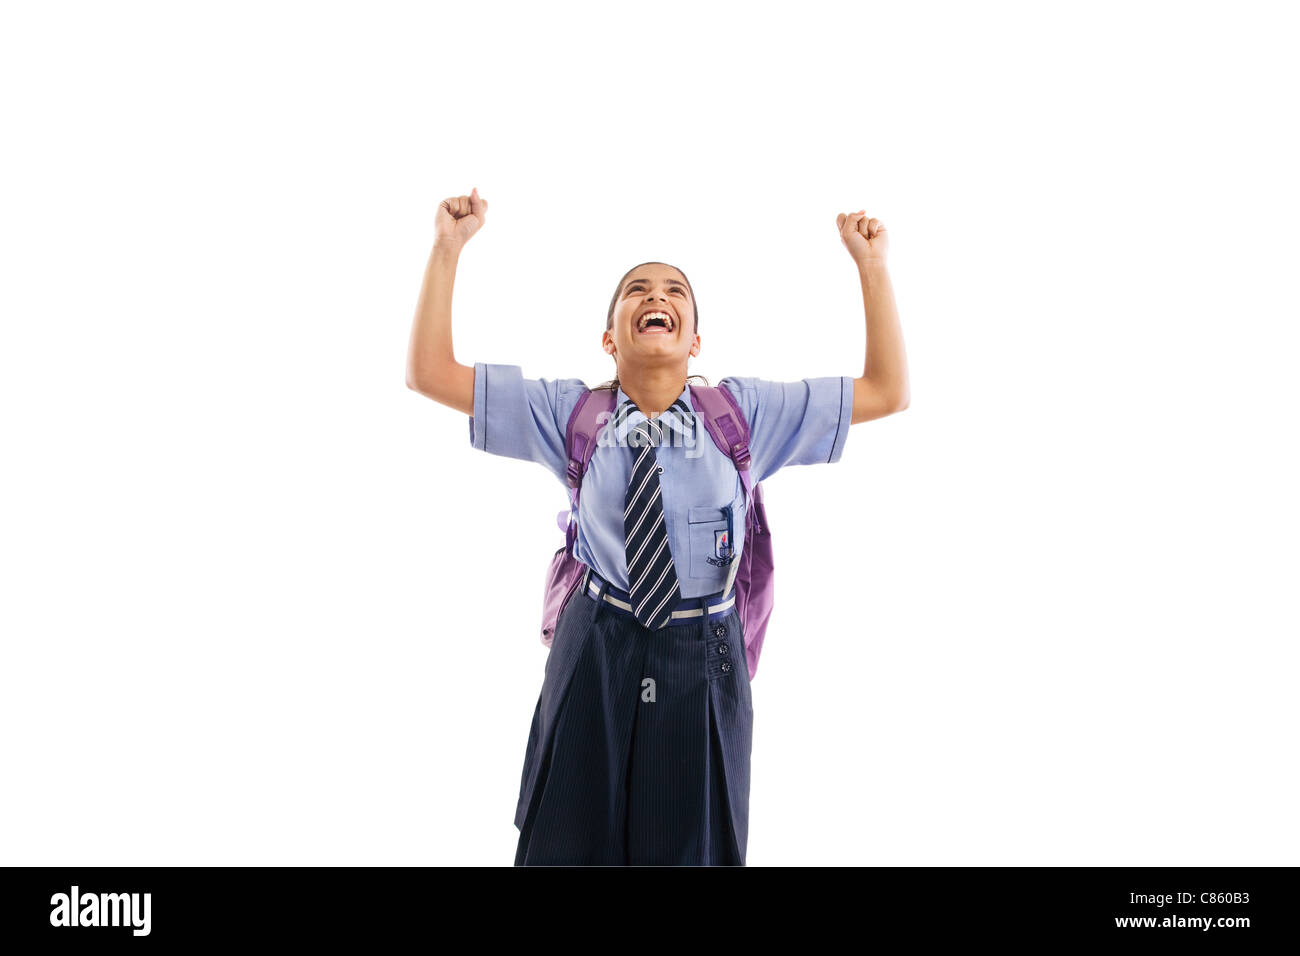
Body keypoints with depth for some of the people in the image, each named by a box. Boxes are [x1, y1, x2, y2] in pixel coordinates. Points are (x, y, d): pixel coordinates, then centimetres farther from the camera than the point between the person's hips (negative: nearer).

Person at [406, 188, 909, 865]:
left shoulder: (748, 413, -3)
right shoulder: (570, 413, -3)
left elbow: (887, 391, -2)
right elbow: (429, 371, -3)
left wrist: (871, 266, -9)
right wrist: (448, 247, -11)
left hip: (704, 664, 0)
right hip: (595, 656, 0)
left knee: (693, 846, 15)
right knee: (569, 844, 15)